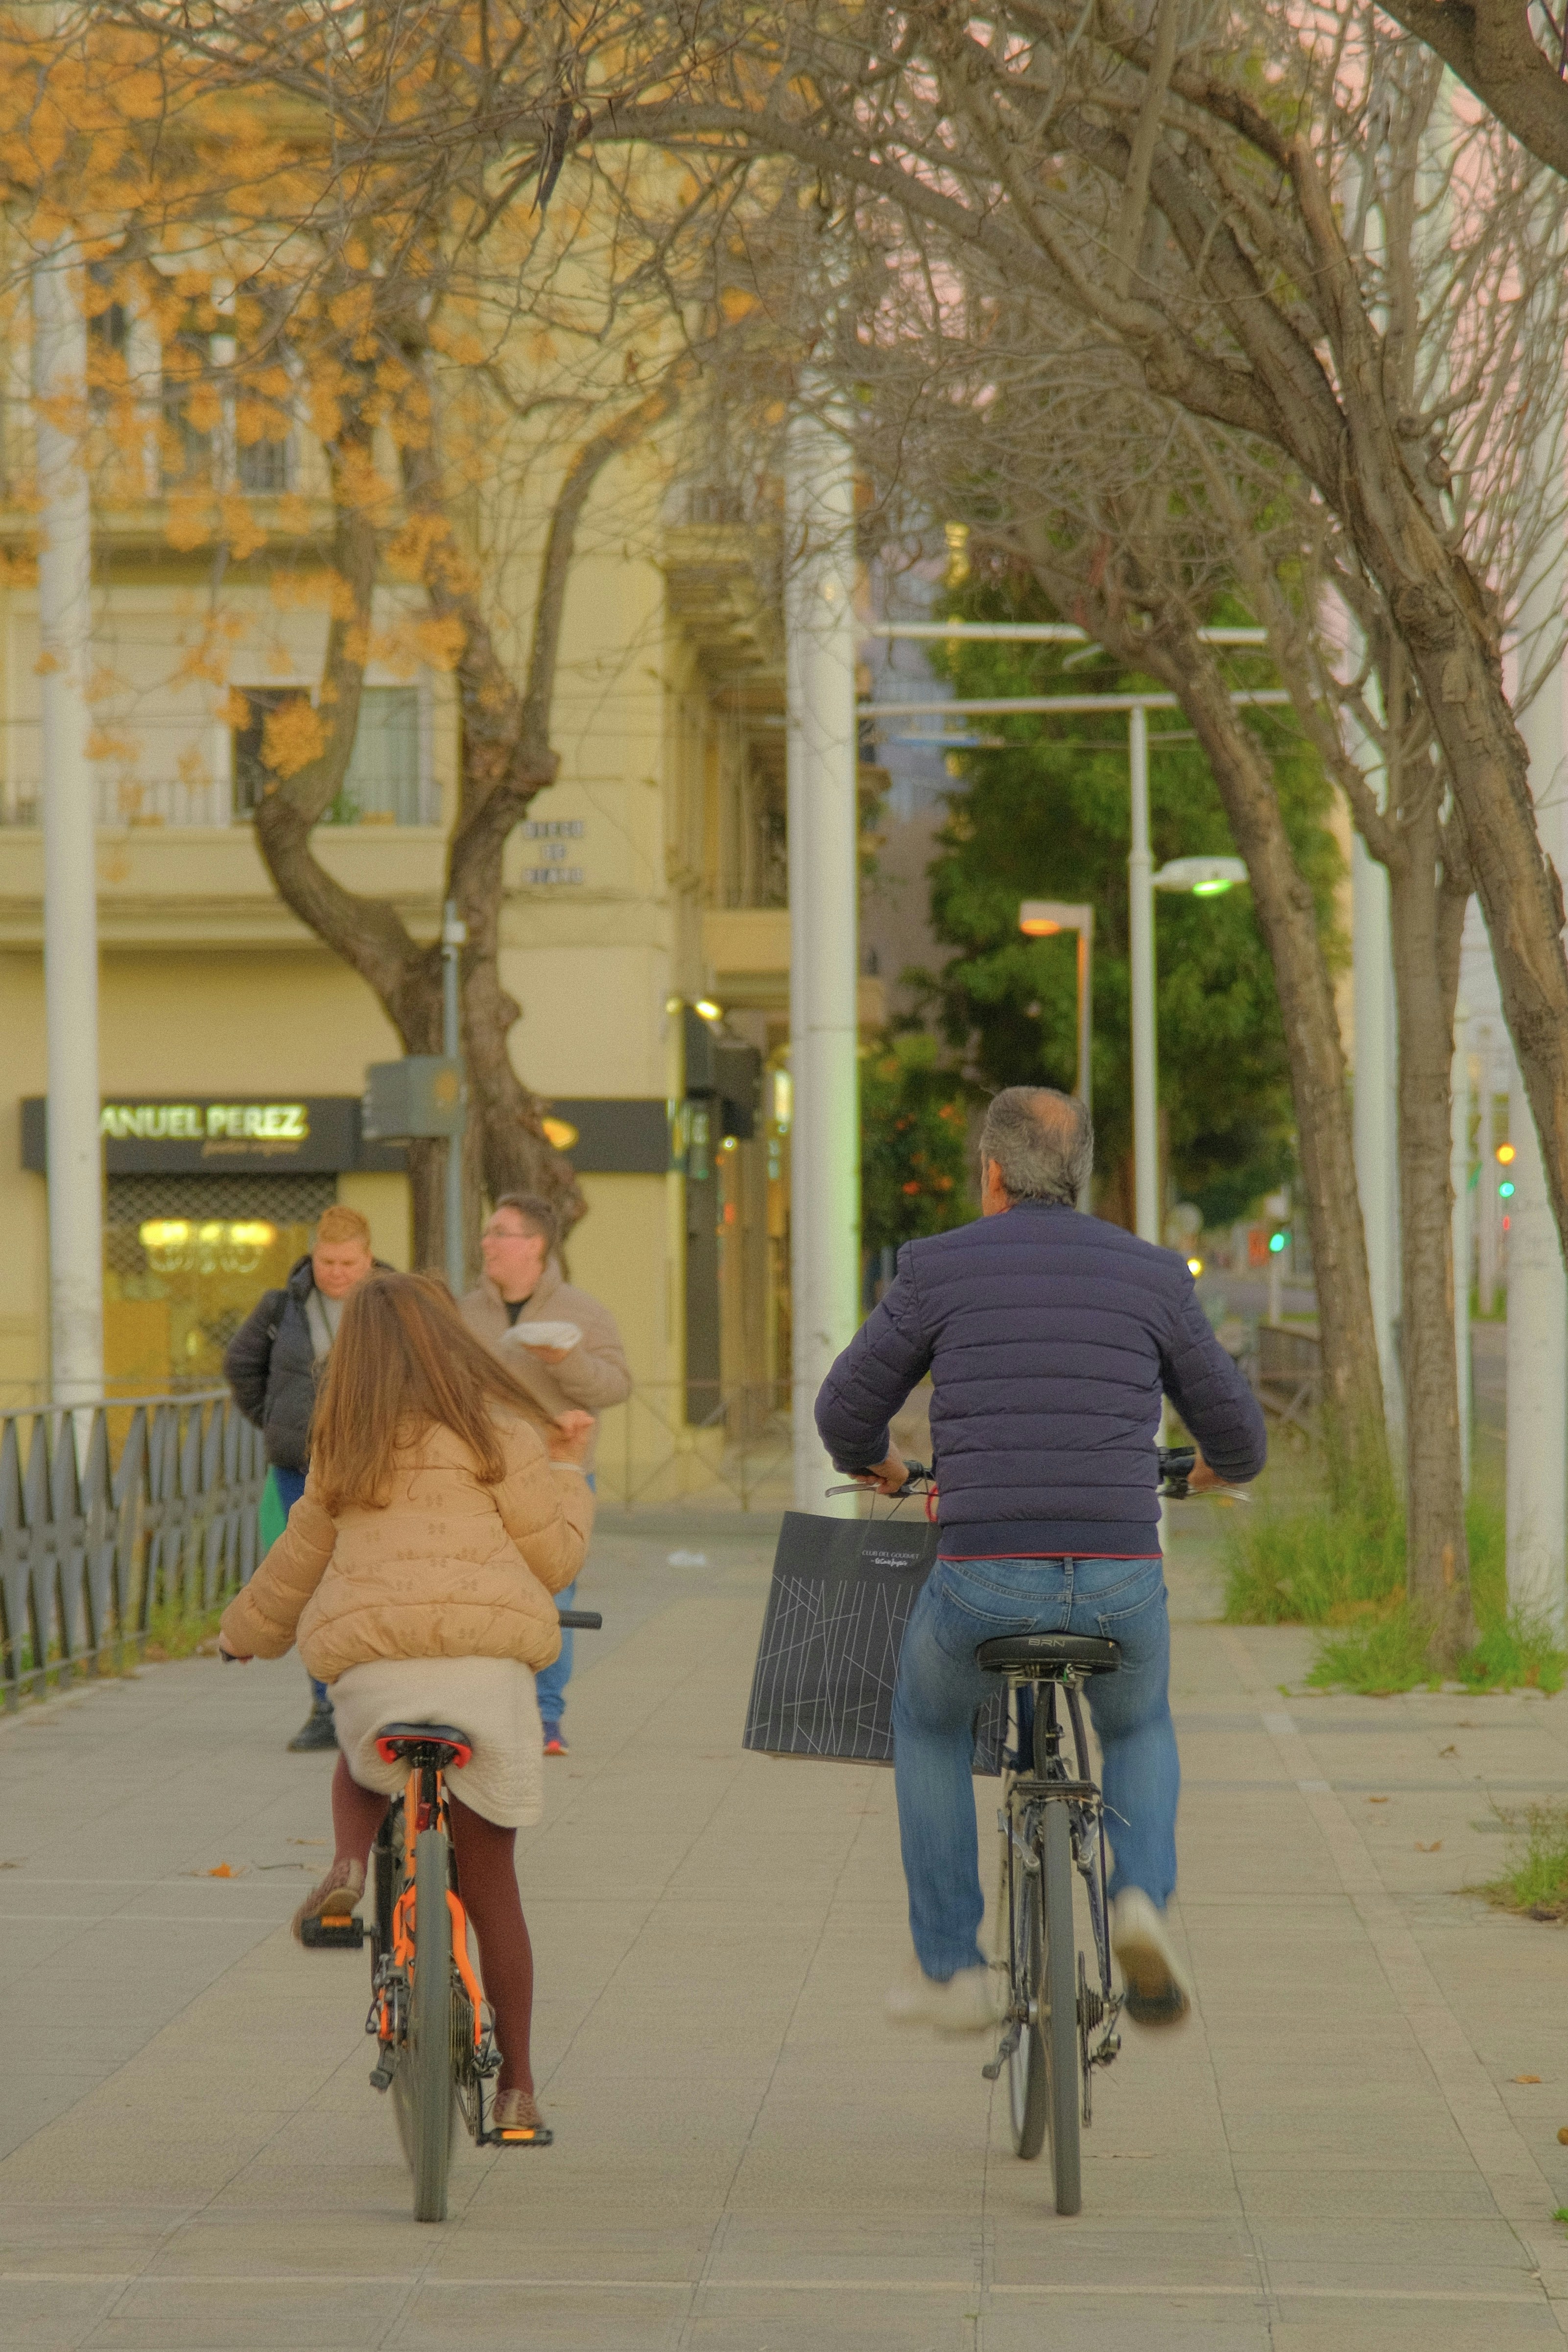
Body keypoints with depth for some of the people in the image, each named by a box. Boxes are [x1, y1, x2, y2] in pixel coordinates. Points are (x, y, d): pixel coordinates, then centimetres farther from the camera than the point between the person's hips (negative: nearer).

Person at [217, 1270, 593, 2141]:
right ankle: (516, 2087, 13)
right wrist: (567, 1469, 19)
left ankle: (349, 1864, 4)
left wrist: (245, 1631, 45)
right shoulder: (492, 1427, 6)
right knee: (490, 1882, 11)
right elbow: (554, 1556, 3)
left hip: (366, 1662, 2)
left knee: (359, 1767, 37)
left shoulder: (343, 1445, 17)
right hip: (486, 1659, -2)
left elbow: (297, 1562, 27)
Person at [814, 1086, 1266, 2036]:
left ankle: (949, 1967, 30)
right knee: (1140, 1727, 33)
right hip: (1121, 1587, 1)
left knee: (929, 1719, 31)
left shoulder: (939, 1267, 5)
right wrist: (1222, 1466, 42)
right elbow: (1240, 1434, 17)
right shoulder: (1154, 1274, 9)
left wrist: (876, 1462, 38)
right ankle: (1141, 1903, 5)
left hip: (985, 1583, -1)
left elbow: (848, 1412, 14)